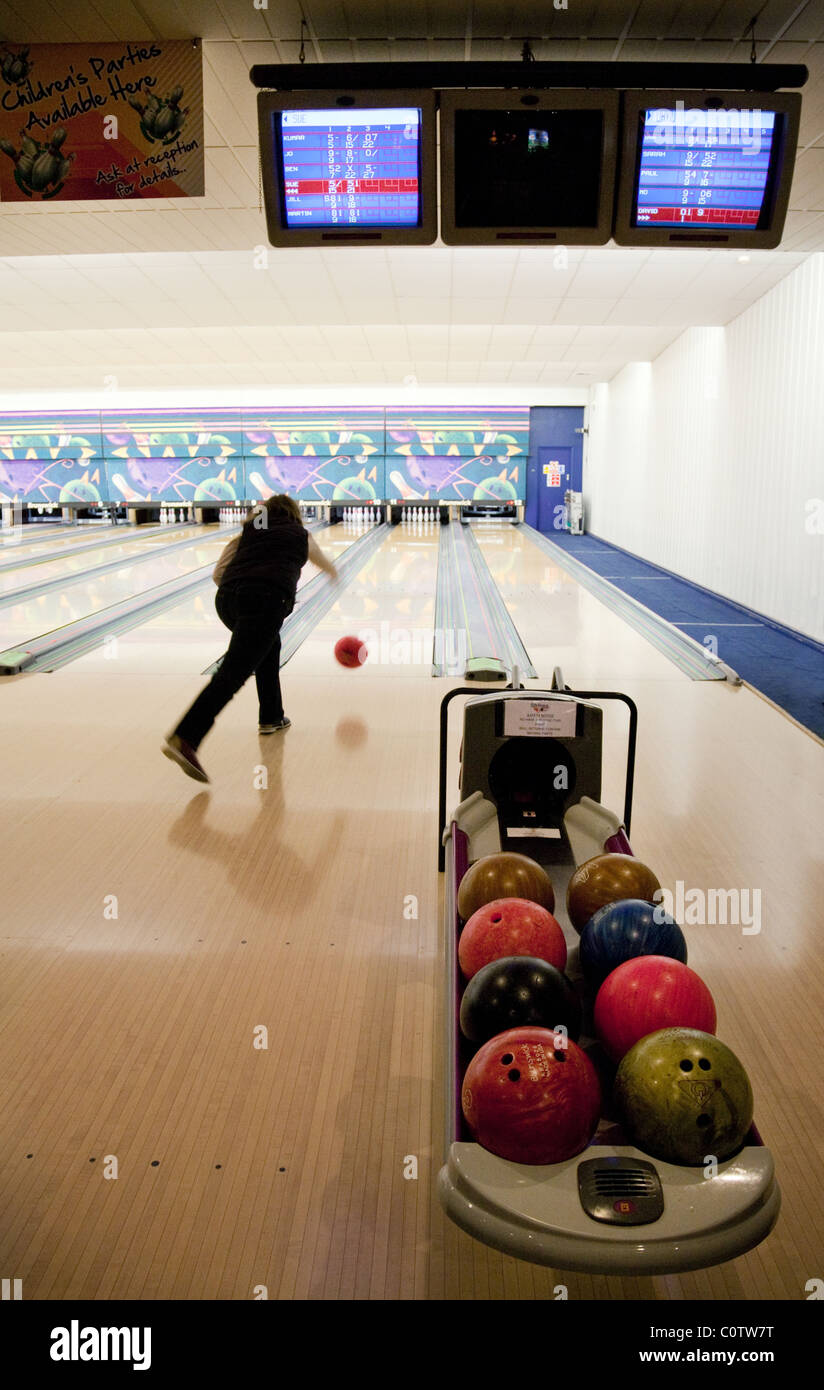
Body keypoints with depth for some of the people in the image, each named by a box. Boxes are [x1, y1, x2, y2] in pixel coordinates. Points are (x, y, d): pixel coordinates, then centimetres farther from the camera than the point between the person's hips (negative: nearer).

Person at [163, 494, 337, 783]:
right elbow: (324, 562, 49)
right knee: (232, 674, -14)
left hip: (228, 600, 5)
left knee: (268, 645, 31)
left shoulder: (248, 531, 27)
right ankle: (183, 740, -28)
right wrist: (334, 573, 70)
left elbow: (218, 574, 14)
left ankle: (271, 717, 38)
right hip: (266, 602, -4)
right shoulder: (301, 535, 26)